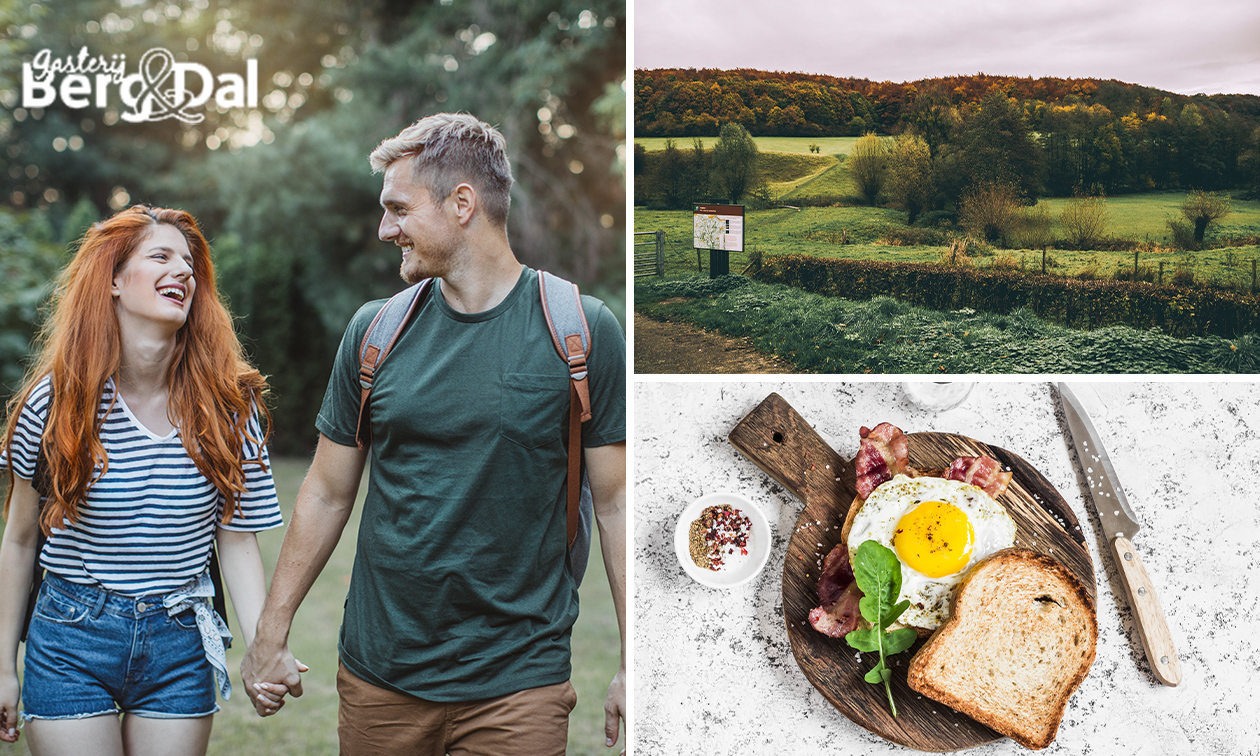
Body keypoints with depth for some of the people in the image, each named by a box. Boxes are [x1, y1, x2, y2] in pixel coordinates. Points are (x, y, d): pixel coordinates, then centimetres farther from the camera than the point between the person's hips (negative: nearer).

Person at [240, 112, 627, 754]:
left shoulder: (583, 331, -5)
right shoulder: (375, 330, 3)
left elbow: (617, 503, -3)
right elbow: (327, 494, 9)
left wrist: (631, 666, -5)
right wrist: (271, 634, 9)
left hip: (518, 683, -3)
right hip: (377, 675, 3)